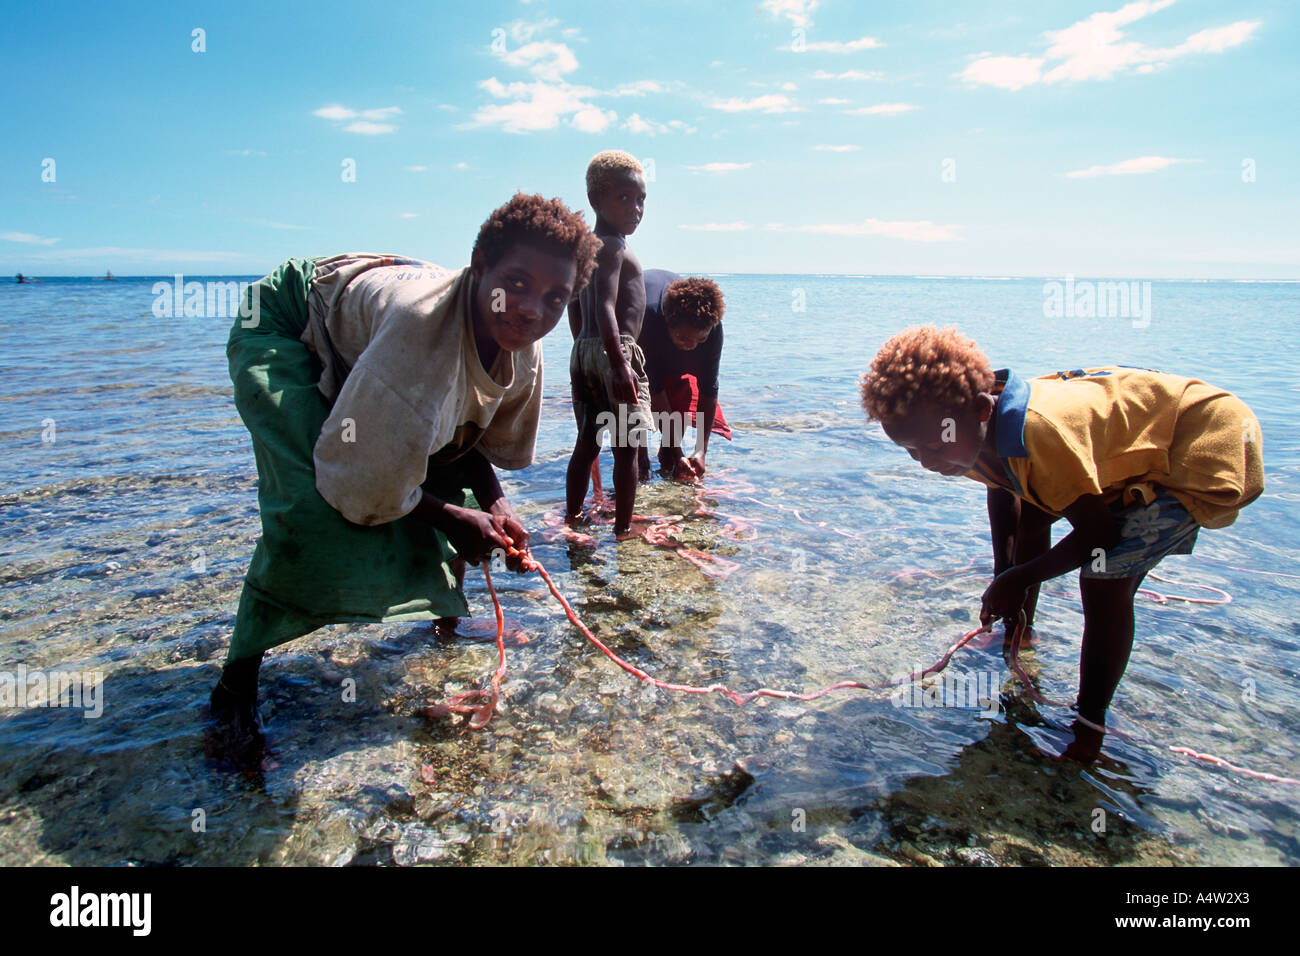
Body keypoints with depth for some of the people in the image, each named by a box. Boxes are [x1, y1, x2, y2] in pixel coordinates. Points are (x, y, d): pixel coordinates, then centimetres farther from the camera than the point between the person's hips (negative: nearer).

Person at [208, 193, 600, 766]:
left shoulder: (523, 353, -19)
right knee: (315, 511, -26)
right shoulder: (421, 322, -44)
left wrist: (492, 503, -17)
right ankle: (235, 683, -6)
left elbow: (478, 433, 2)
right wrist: (454, 520, -23)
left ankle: (444, 613, 30)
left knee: (447, 477, 3)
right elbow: (364, 485, -36)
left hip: (356, 348, 7)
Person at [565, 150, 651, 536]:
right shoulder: (613, 247, -12)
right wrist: (619, 365, -29)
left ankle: (571, 520, 23)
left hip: (582, 350, 10)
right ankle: (623, 531, 3)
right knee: (627, 447, -2)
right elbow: (605, 309, -23)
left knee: (587, 442, 15)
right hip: (614, 350, -9)